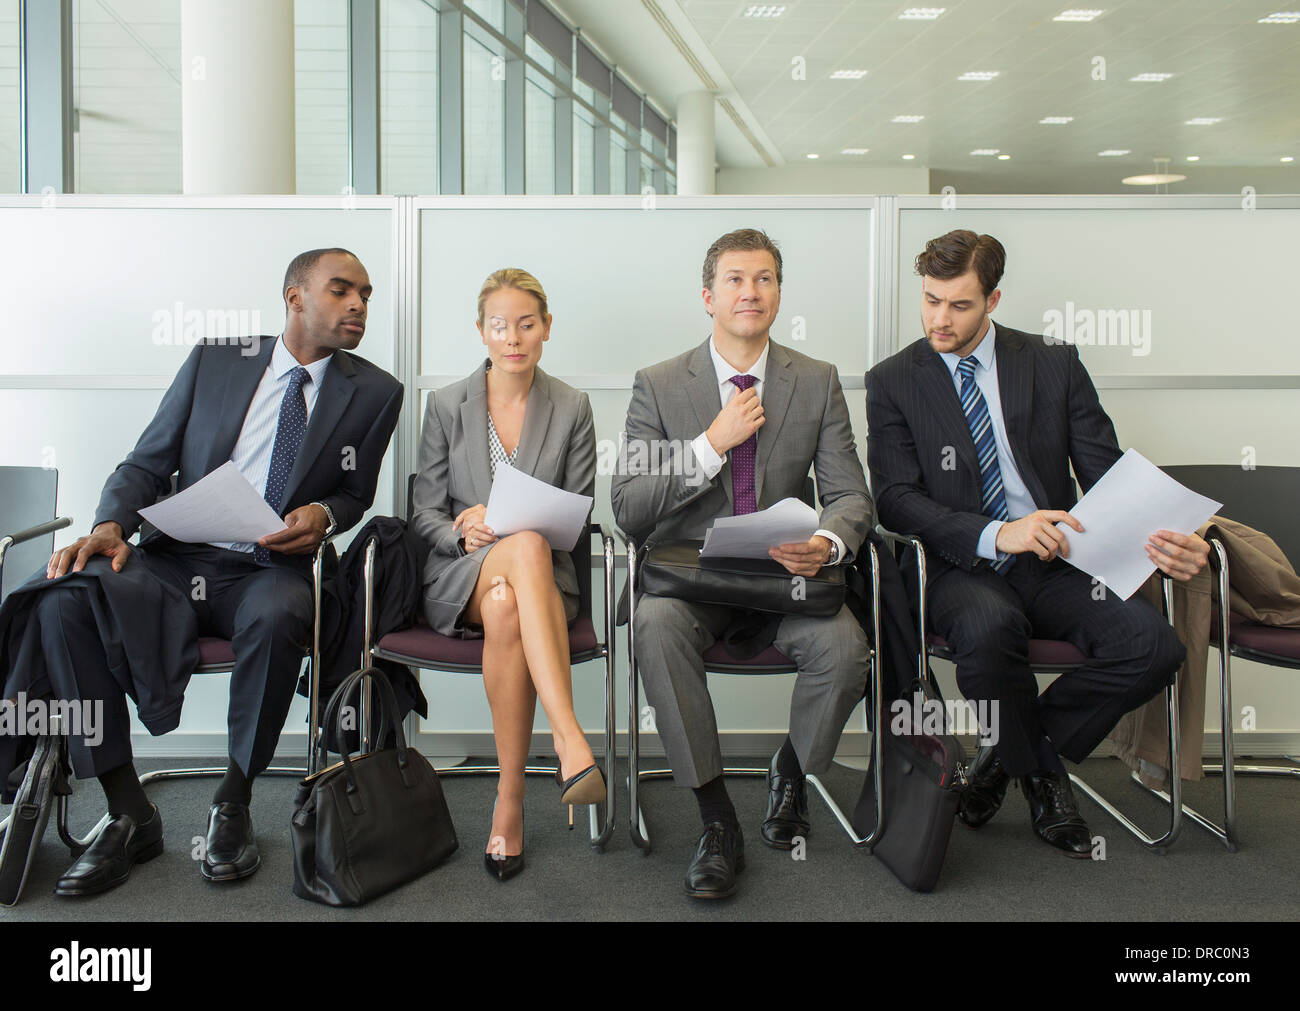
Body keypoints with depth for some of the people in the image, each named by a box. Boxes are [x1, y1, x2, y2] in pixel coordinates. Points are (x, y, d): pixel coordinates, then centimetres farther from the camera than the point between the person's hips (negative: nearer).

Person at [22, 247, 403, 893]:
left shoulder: (374, 392, 8)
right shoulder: (214, 361, 10)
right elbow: (148, 463, 10)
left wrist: (324, 514, -8)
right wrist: (110, 524, -10)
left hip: (270, 572, -2)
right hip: (177, 560, 2)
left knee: (277, 617, -38)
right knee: (65, 597, -26)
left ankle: (233, 805, -14)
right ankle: (129, 814, -15)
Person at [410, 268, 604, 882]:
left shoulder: (572, 409, 7)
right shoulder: (447, 405, 7)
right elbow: (424, 513, 8)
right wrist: (465, 534, -15)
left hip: (539, 573, 1)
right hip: (458, 579, -1)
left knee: (505, 610, -39)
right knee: (527, 549, -38)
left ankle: (509, 801, -32)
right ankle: (570, 740, -49)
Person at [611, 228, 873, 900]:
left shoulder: (818, 383, 7)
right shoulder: (658, 386, 3)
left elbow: (850, 495, 4)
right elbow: (628, 510, -5)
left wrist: (828, 543, -21)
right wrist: (713, 443, -15)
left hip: (785, 573, 1)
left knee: (844, 644, -29)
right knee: (656, 625, -34)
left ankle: (790, 773, 4)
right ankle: (717, 822, -20)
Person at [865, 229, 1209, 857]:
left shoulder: (1055, 365, 9)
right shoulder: (893, 382, 5)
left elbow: (1109, 477, 5)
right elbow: (896, 499, -5)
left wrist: (1164, 543, -16)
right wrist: (995, 535, -21)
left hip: (1057, 564, 3)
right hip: (965, 570, -2)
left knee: (1154, 643, -25)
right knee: (989, 625, -38)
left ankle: (1010, 750, 0)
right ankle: (1040, 771, -5)